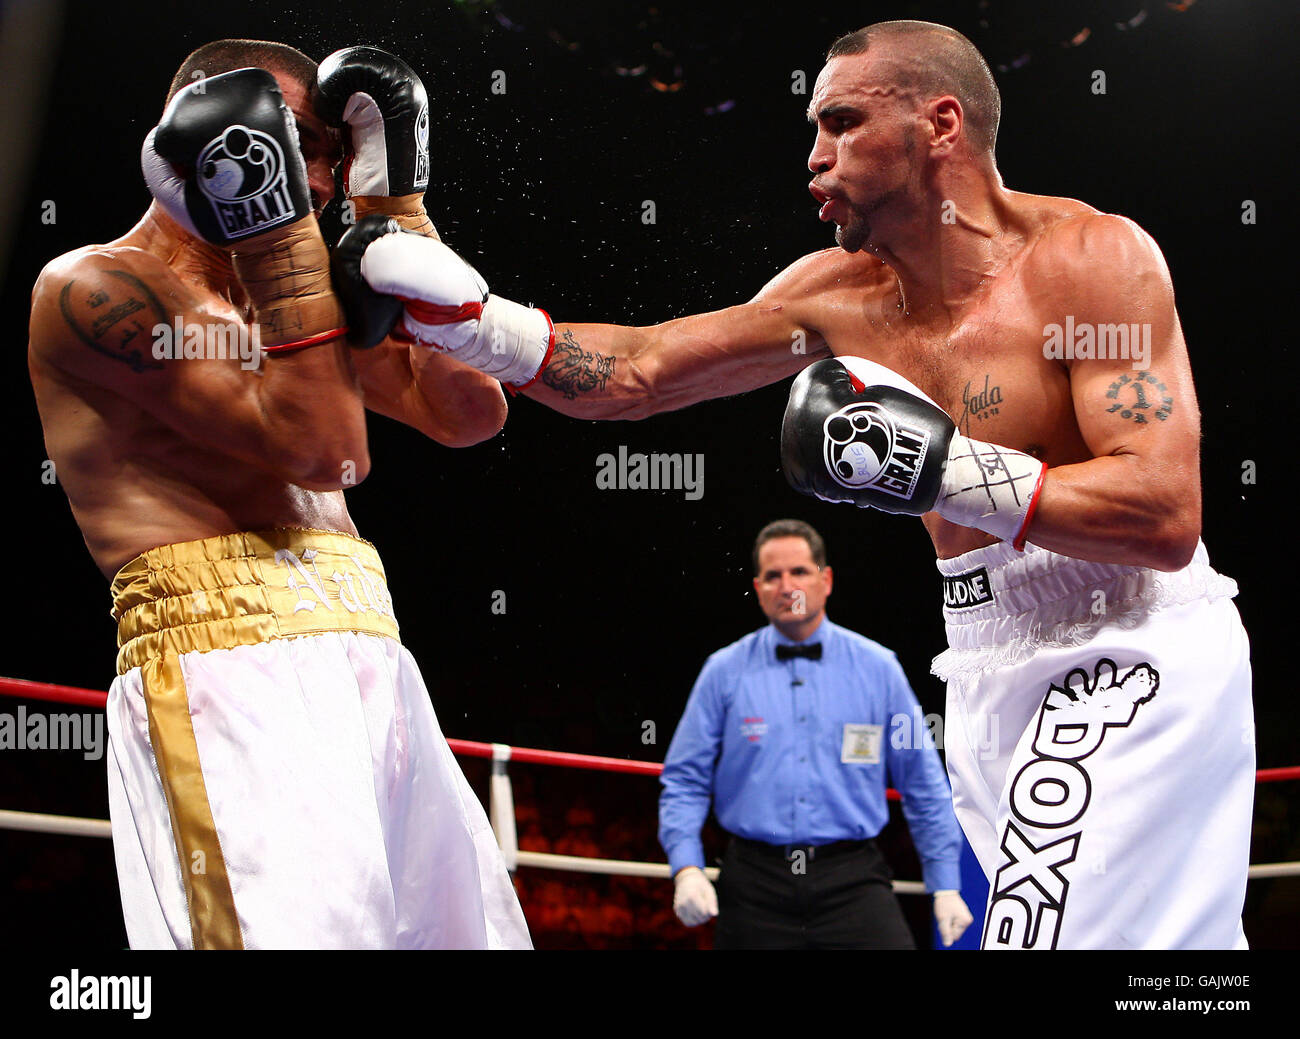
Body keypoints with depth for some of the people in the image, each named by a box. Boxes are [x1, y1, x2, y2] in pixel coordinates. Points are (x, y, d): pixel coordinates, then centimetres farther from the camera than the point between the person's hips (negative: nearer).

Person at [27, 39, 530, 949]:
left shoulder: (289, 295, 25)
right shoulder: (94, 286, 1)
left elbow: (471, 412, 14)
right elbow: (322, 451, -10)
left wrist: (397, 200, 15)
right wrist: (271, 215, -10)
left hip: (367, 661, 8)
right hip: (226, 657, -8)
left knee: (470, 927, 2)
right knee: (307, 931, -20)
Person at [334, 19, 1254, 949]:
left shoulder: (1092, 257, -14)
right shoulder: (844, 295, 5)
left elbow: (1166, 515, -22)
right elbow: (637, 375, 5)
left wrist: (944, 470, -27)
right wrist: (469, 322, -6)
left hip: (1131, 662, -6)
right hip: (998, 678, 7)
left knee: (1043, 935, -17)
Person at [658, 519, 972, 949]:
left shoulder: (878, 667, 5)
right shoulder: (724, 672, 4)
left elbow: (924, 783, 9)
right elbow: (684, 781, 4)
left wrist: (946, 886, 7)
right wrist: (687, 868, -10)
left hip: (853, 882, 0)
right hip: (755, 887, 0)